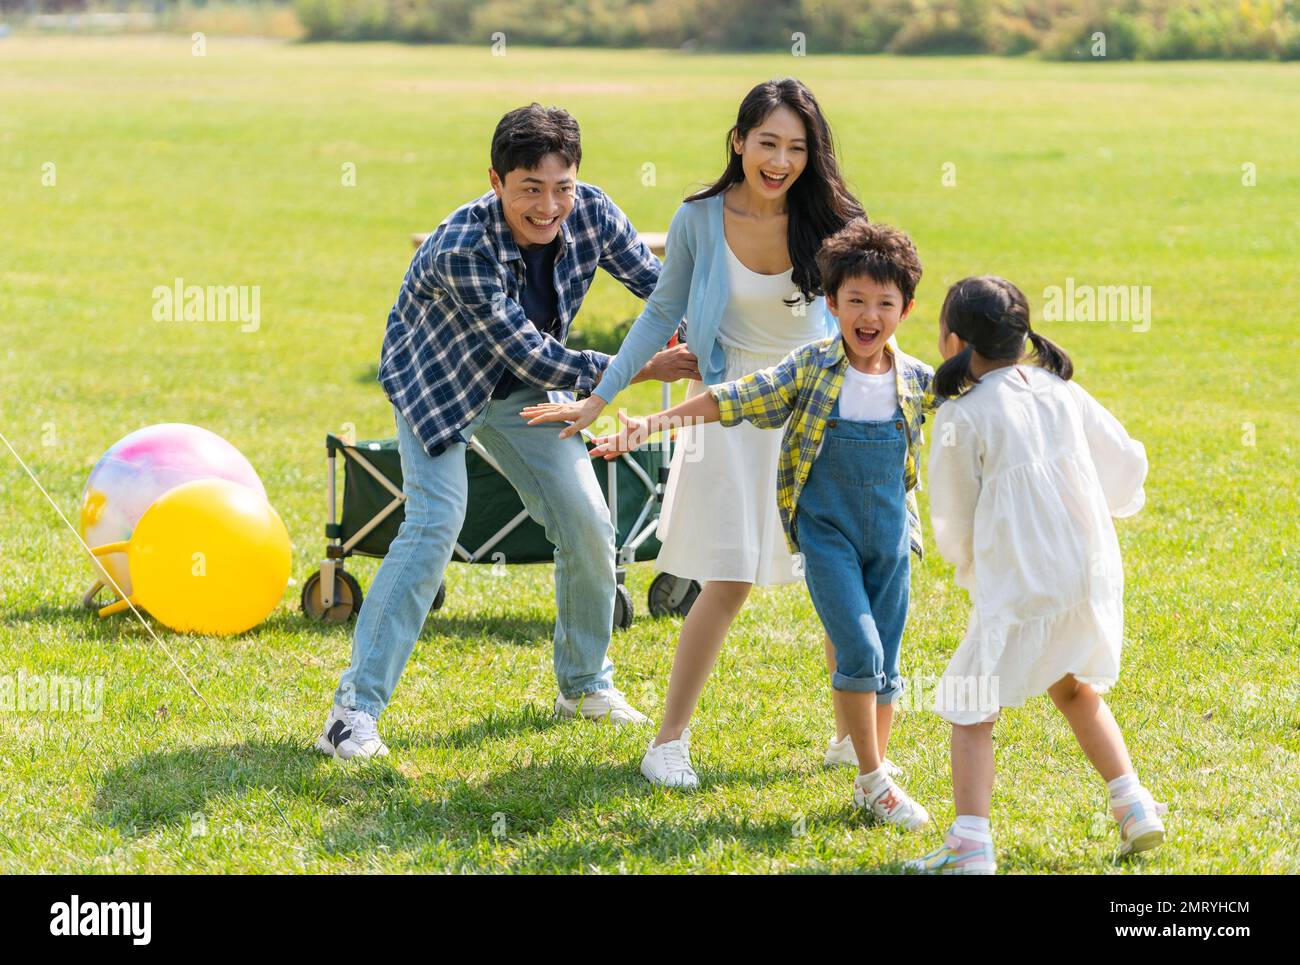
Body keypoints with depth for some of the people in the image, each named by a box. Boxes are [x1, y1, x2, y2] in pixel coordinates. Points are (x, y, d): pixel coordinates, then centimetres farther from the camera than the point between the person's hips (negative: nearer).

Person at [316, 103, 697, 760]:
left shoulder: (591, 214, -22)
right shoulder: (462, 250, -38)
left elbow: (662, 284, -7)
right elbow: (535, 357, -34)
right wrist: (642, 369, -32)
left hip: (518, 387, 6)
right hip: (436, 382, -5)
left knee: (588, 525, 1)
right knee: (435, 524, -22)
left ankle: (585, 684, 23)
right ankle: (355, 707, -19)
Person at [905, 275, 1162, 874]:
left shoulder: (961, 418, -7)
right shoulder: (1060, 391, 8)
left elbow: (955, 527, -1)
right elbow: (1127, 462, 14)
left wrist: (964, 561, 22)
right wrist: (1111, 504, 35)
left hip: (1020, 591, -6)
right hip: (1094, 575, 6)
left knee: (969, 709, 1)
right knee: (1074, 689, 29)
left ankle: (970, 842, -13)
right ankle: (1133, 806, 21)